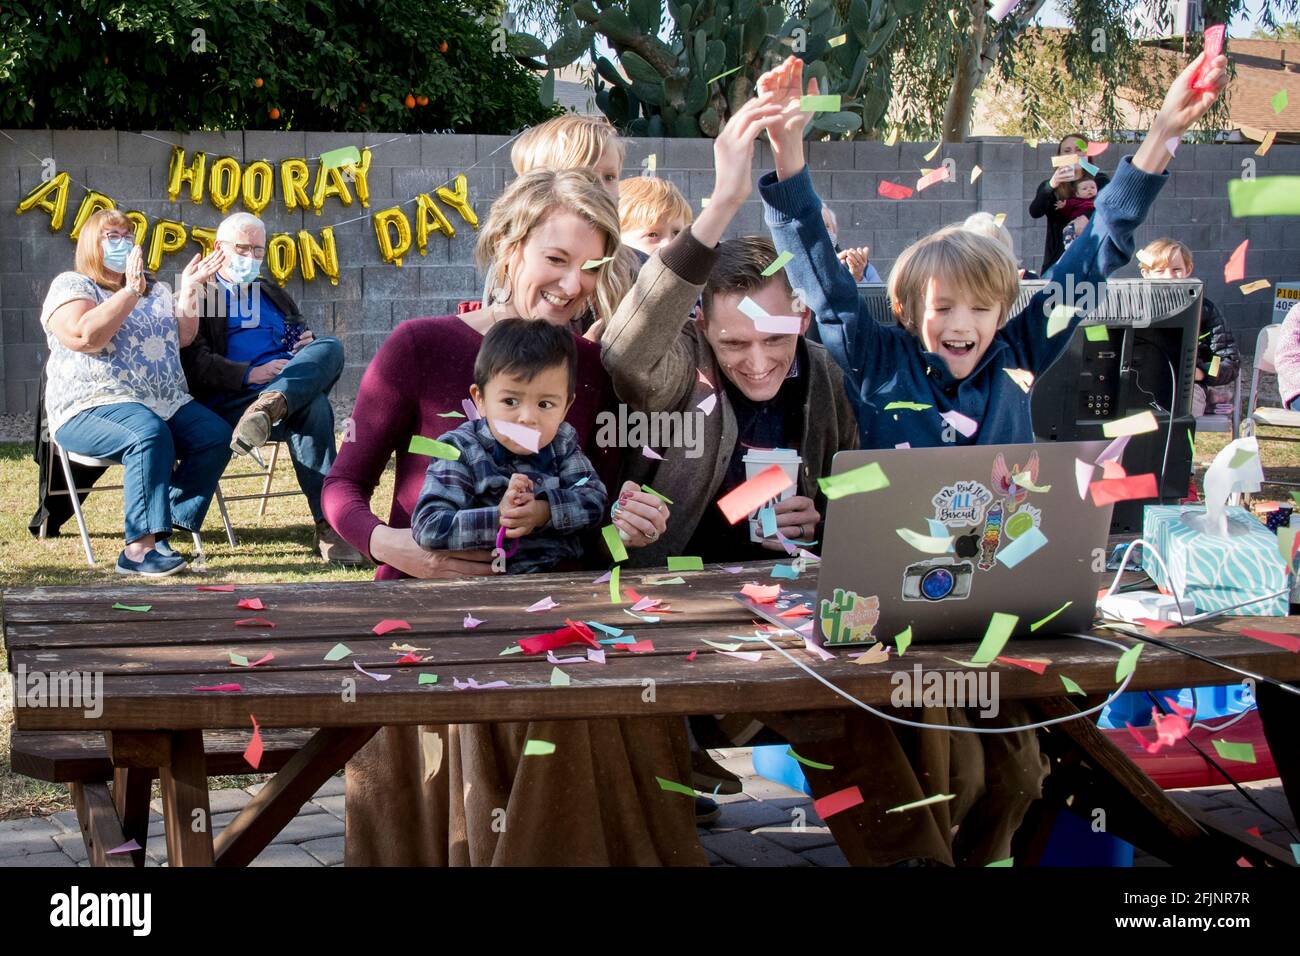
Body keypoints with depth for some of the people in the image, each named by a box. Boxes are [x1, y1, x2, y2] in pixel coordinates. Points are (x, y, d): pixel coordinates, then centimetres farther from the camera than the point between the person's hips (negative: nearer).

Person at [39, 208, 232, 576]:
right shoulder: (70, 285, 3)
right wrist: (130, 290, -17)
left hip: (168, 403, 7)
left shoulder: (155, 289, 23)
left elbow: (182, 337, 11)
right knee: (150, 434, -37)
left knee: (216, 436, -19)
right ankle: (140, 548, -40)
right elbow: (86, 335, -17)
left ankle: (160, 529, -18)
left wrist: (189, 288, 2)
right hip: (93, 406, -7)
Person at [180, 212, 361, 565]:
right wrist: (250, 374, -19)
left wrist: (309, 344, 7)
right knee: (313, 407, -38)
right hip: (231, 400, -5)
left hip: (293, 387, 5)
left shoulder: (274, 295, 33)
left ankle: (268, 408, -54)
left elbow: (305, 346, 34)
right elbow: (195, 363, -4)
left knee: (330, 347, -30)